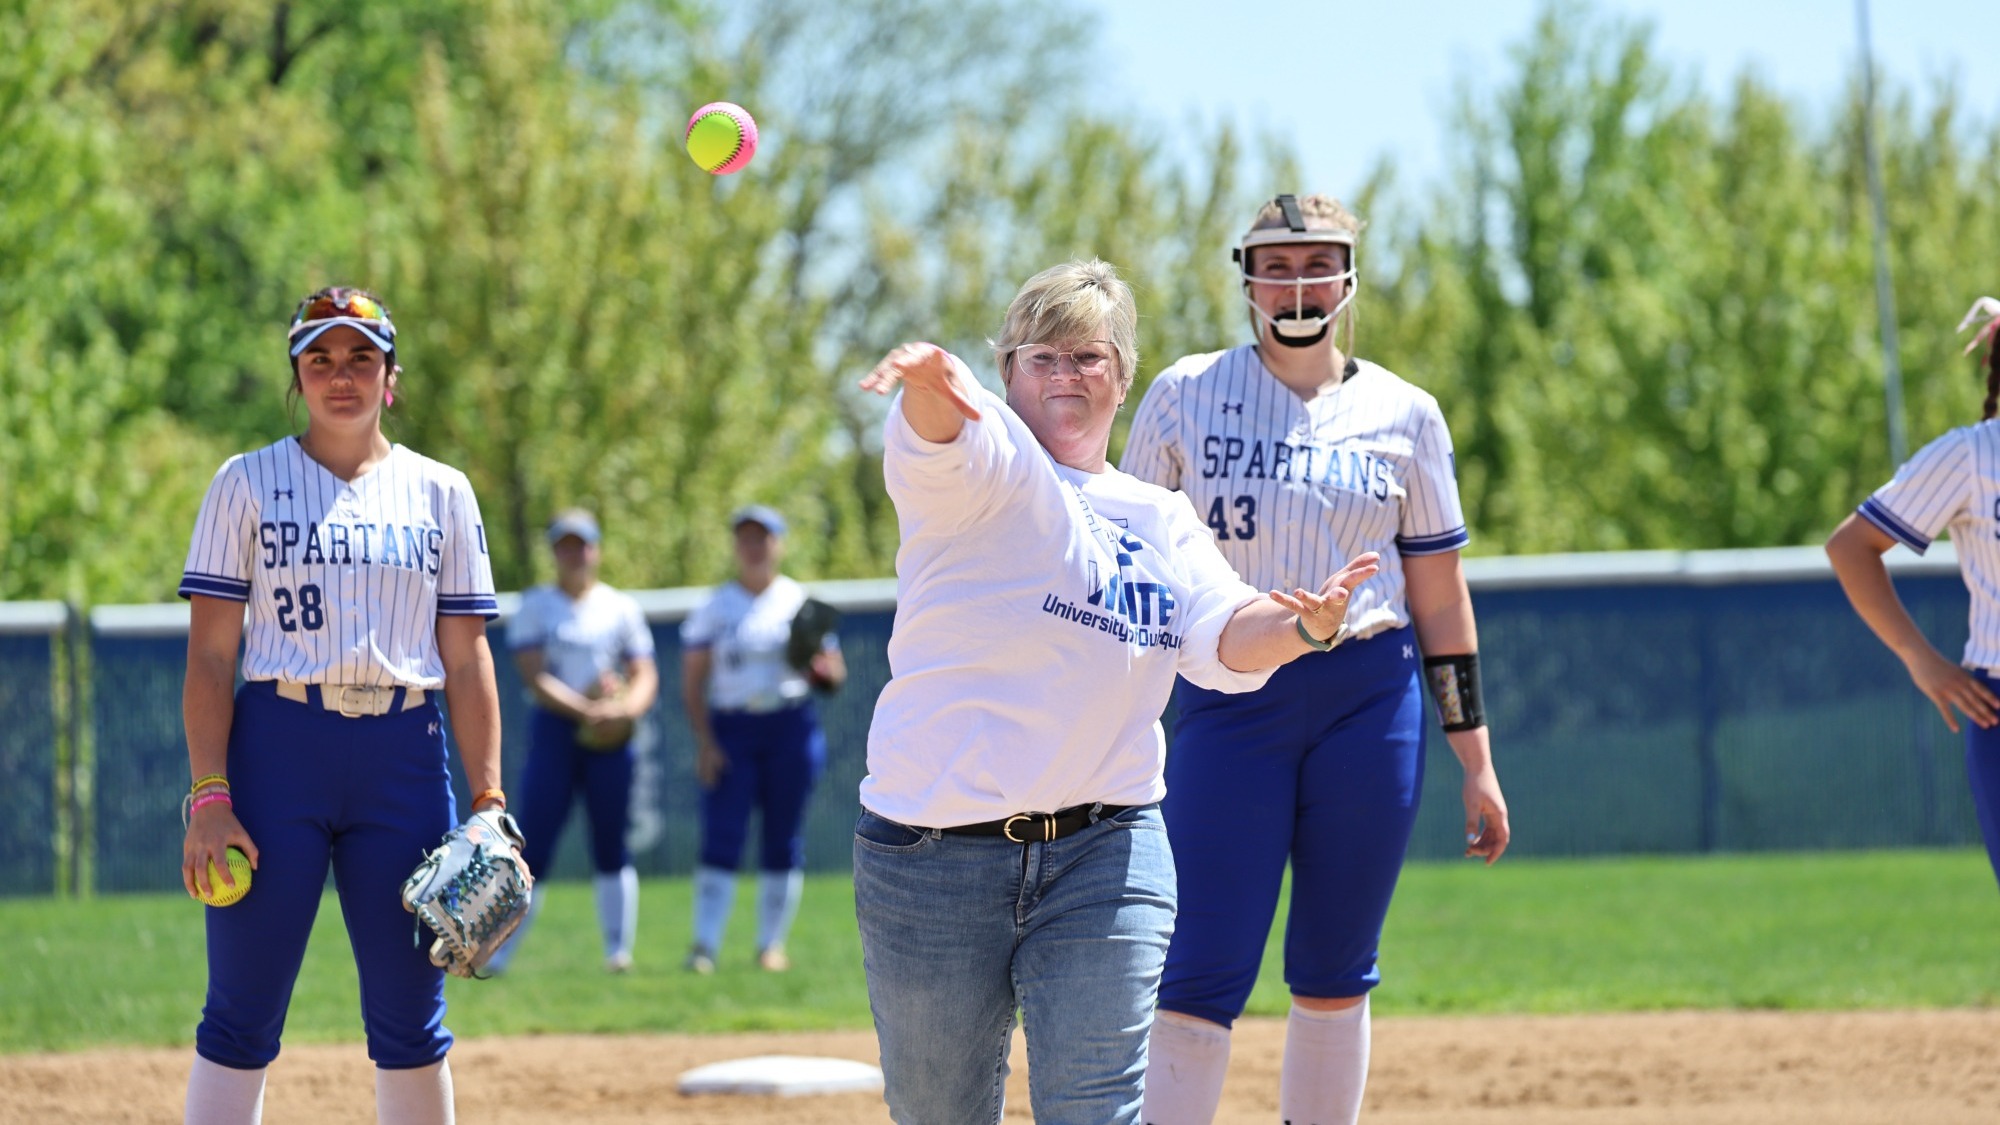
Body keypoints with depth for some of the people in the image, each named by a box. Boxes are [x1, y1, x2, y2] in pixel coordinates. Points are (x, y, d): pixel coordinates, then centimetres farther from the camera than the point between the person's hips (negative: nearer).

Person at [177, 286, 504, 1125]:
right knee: (242, 1014, -4)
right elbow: (210, 654, 0)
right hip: (277, 747, -2)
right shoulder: (249, 483, 5)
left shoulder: (441, 492, 11)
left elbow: (467, 660, 10)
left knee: (408, 1015, 5)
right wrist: (210, 798, -10)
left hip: (405, 756, 2)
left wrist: (487, 801, 1)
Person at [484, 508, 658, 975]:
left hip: (609, 740, 2)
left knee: (612, 846, 3)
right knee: (532, 848, -7)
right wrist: (586, 710, -19)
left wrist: (626, 709, -17)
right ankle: (497, 954, -6)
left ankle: (618, 951, 9)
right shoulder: (535, 606, 4)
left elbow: (644, 674, 6)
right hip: (554, 729, -2)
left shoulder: (621, 607, 10)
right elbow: (534, 677, -6)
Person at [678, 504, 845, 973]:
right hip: (730, 729, -1)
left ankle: (772, 944, 10)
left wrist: (820, 668, -15)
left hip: (791, 728, 1)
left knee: (783, 840, 2)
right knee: (721, 836, -11)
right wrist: (704, 742, -8)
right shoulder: (714, 608, 6)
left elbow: (835, 672, 9)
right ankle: (704, 946, -15)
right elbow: (692, 681, 4)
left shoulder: (801, 603, 8)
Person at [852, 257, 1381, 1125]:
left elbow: (1225, 640, -2)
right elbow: (943, 434, -25)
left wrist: (1302, 625, -27)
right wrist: (930, 376, -51)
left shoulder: (1161, 518, 14)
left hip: (1105, 857, 3)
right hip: (934, 854, -3)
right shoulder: (985, 462, 0)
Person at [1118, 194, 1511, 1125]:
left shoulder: (1402, 415, 6)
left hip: (1370, 701, 2)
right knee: (1202, 970, -9)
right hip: (1226, 699, -2)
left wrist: (1475, 758, 6)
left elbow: (1439, 594, 8)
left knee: (1334, 973, 7)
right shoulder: (1184, 398, 4)